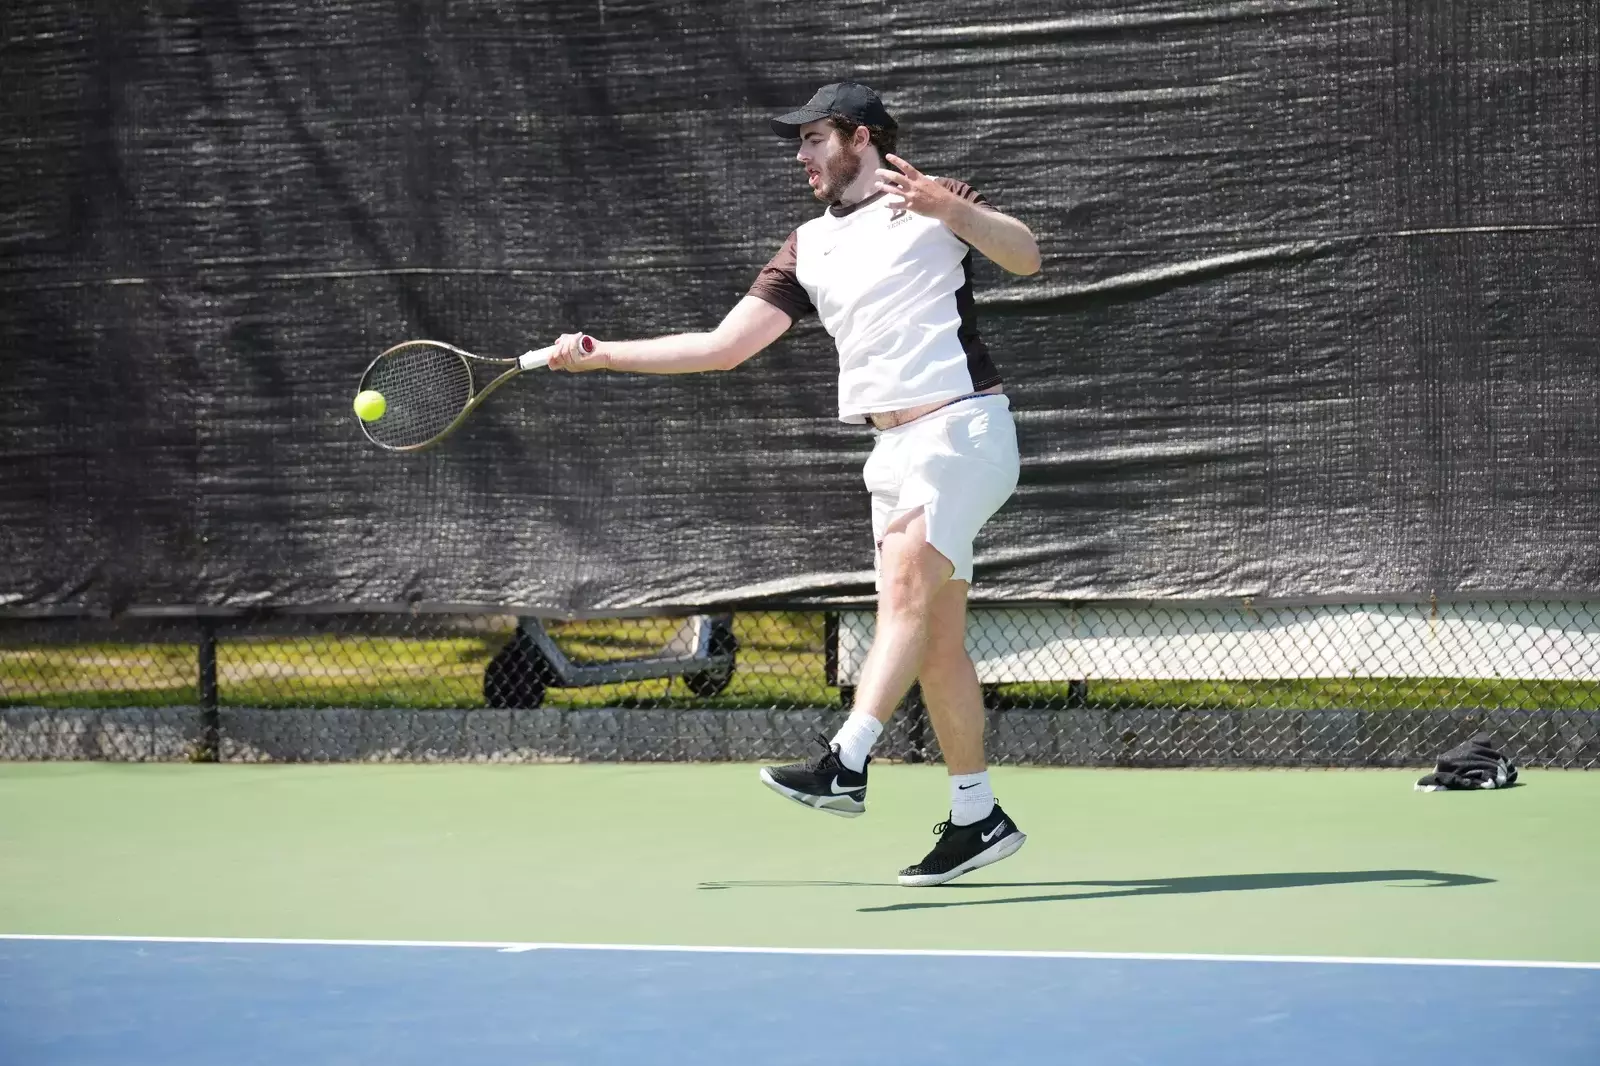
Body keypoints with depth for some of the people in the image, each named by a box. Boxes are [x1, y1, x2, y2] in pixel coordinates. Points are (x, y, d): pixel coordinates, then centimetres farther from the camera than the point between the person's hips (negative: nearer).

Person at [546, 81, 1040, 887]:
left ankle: (844, 764, -36)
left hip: (962, 427, -7)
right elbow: (723, 346, 14)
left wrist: (948, 211, -28)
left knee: (905, 585, -23)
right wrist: (600, 354, 8)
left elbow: (1025, 256, -13)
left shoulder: (935, 201, 1)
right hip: (894, 448, 7)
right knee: (934, 637, 4)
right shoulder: (809, 248, 18)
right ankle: (977, 817, 7)